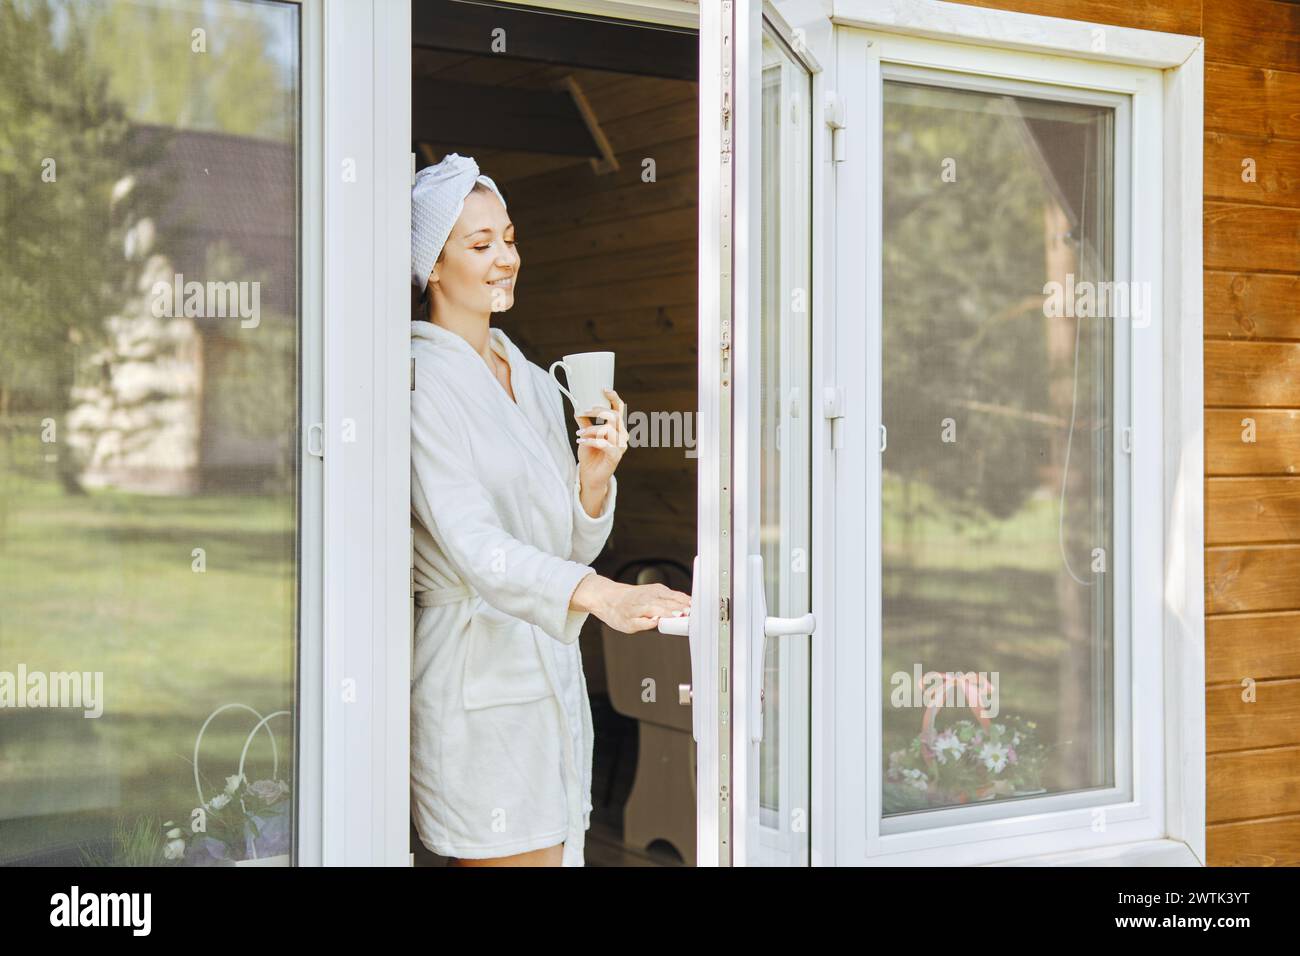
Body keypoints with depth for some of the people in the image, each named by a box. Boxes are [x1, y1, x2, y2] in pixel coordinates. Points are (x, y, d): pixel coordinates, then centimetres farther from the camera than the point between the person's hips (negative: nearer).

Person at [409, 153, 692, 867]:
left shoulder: (534, 381, 14)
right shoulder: (426, 380, -11)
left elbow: (570, 550, 13)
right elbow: (470, 544, -24)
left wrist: (595, 476, -7)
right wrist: (601, 595, -38)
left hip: (552, 673, 8)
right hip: (477, 680, -8)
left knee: (560, 851, 11)